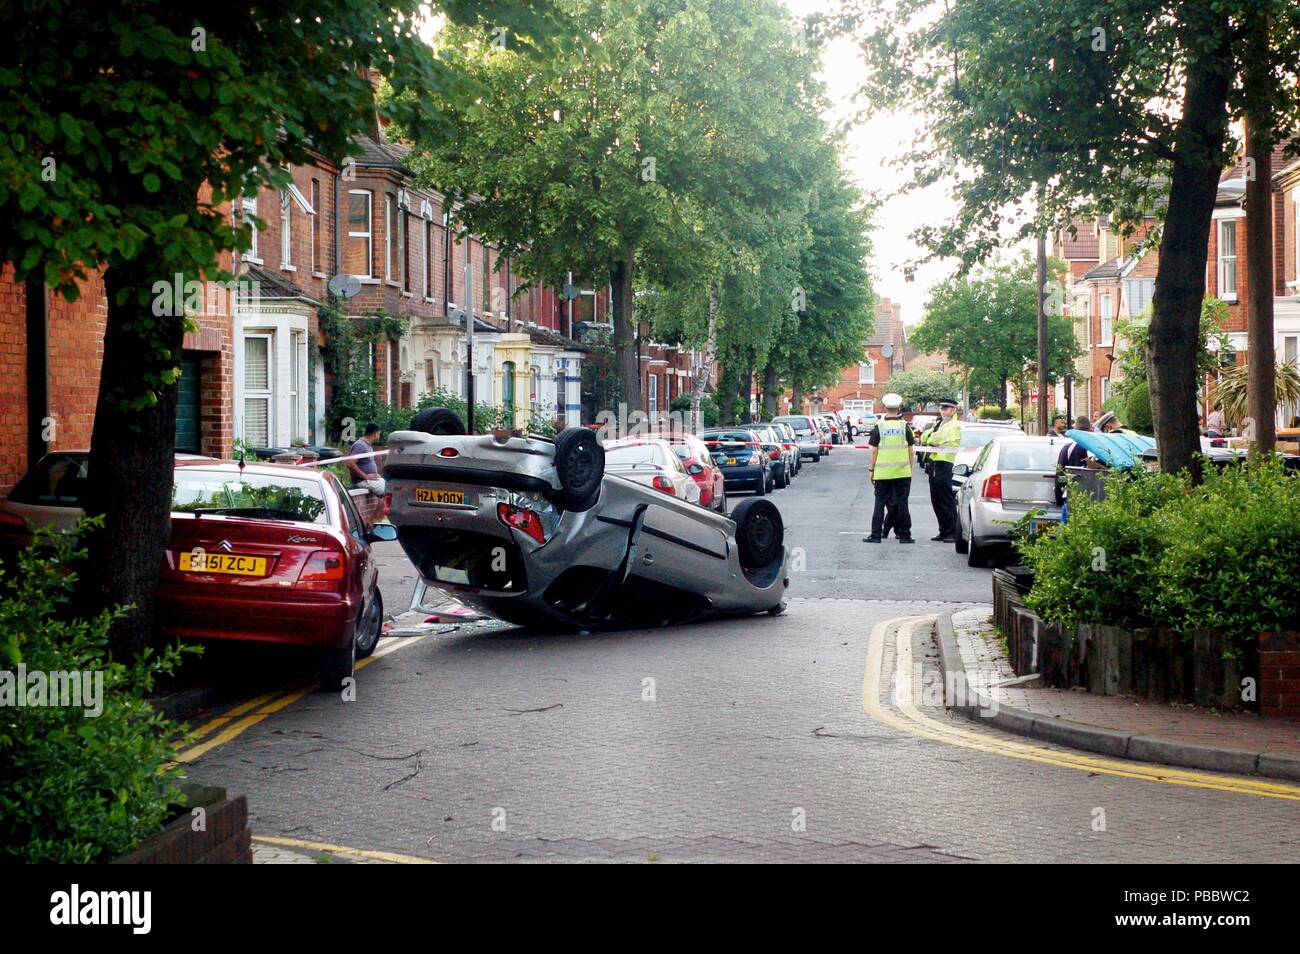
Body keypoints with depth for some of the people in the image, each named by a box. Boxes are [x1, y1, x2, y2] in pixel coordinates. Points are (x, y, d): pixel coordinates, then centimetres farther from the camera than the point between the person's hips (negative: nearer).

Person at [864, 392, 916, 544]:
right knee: (902, 503, 6)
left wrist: (872, 470, 6)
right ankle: (904, 535, 7)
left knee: (880, 503, 5)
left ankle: (876, 535, 4)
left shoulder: (879, 426, -2)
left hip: (882, 473, 0)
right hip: (903, 472, 0)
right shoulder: (904, 426, 0)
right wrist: (910, 468, 11)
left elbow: (874, 451, -1)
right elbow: (911, 451, 1)